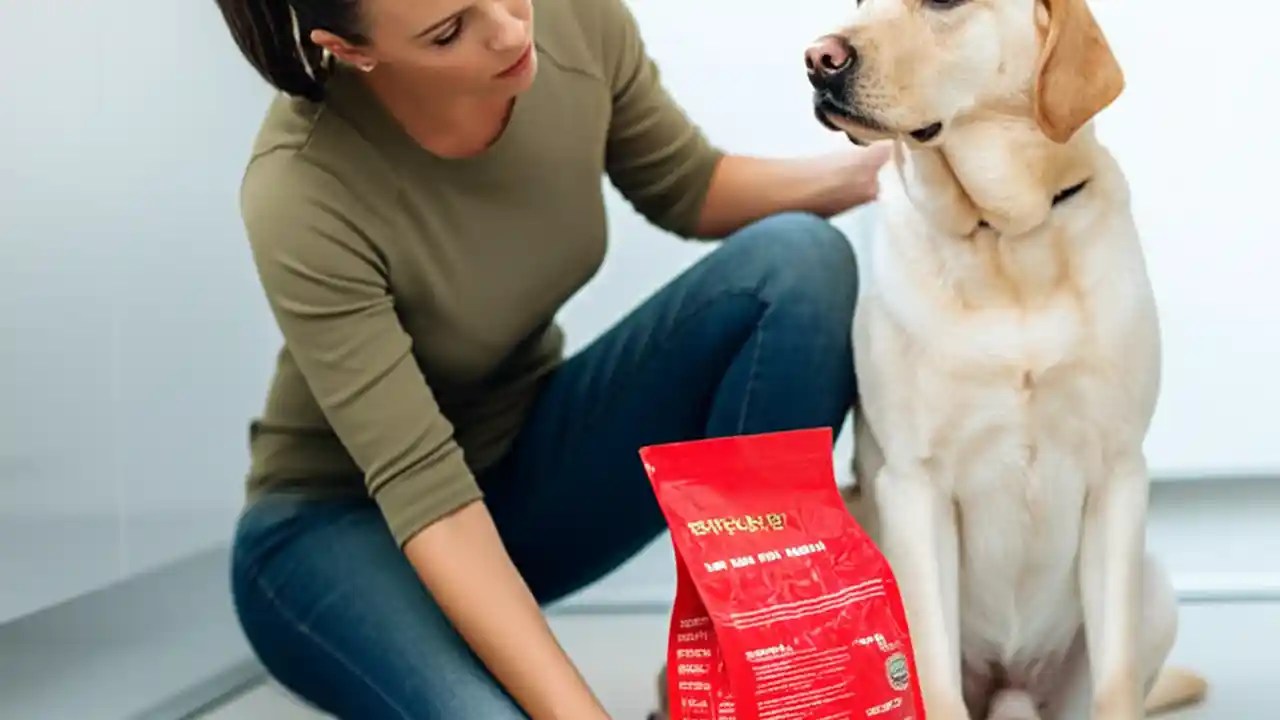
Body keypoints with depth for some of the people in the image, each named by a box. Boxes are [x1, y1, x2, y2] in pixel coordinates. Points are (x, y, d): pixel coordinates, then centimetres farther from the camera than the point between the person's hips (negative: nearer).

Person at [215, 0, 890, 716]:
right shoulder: (303, 196, -30)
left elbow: (687, 191, 3)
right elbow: (423, 491, -31)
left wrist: (866, 169, -15)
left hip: (527, 460, 6)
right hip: (343, 523, -5)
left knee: (798, 260, -17)